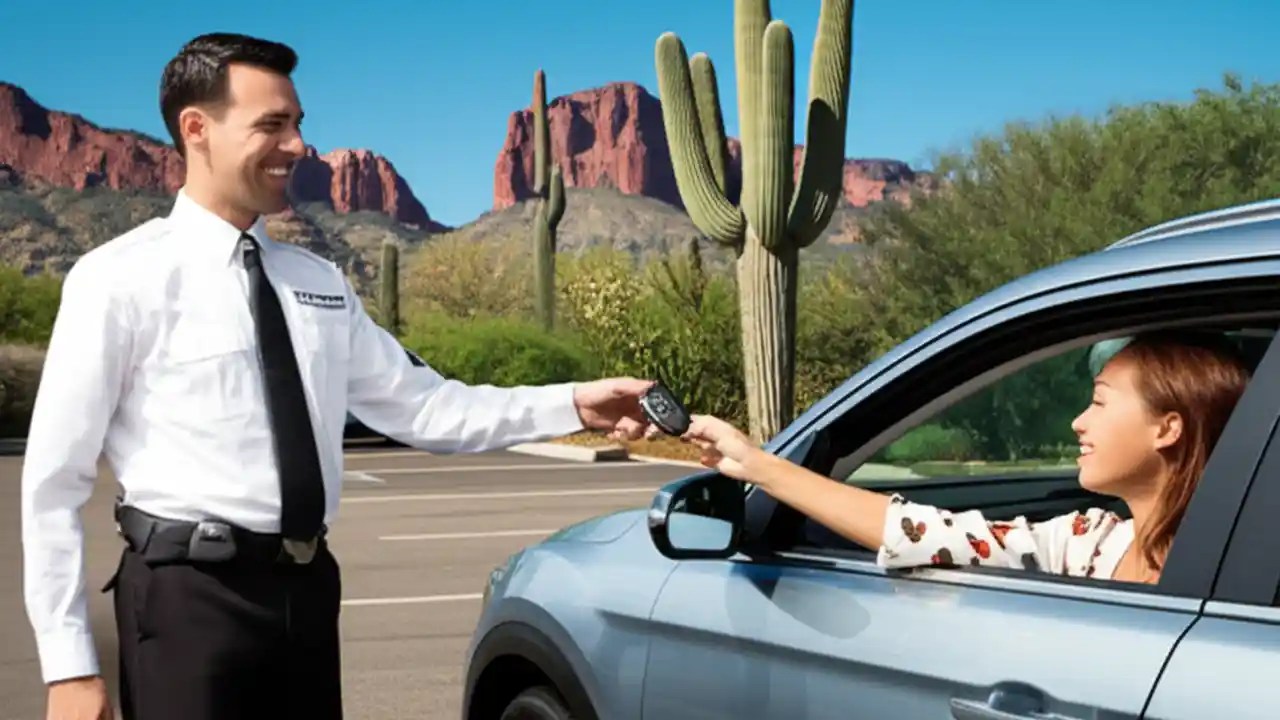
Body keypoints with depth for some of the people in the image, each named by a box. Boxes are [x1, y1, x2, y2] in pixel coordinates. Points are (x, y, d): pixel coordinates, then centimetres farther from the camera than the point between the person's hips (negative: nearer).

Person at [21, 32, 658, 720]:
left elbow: (419, 406, 11)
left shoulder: (319, 281, 10)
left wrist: (570, 404, 0)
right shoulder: (121, 278, -7)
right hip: (189, 596, -5)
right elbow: (54, 482, -7)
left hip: (306, 587, 6)